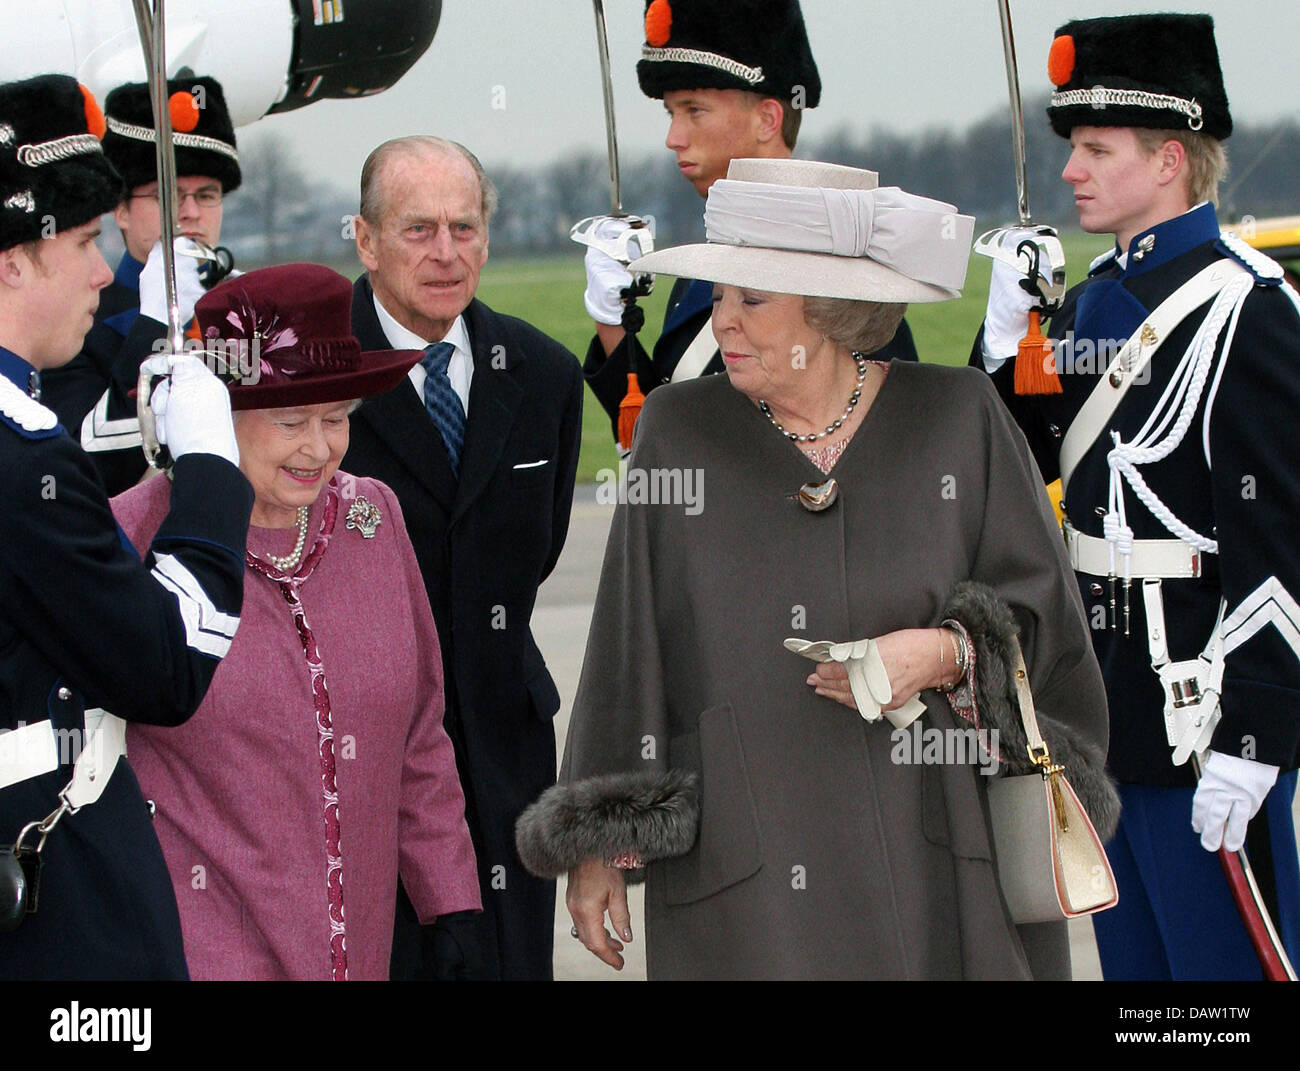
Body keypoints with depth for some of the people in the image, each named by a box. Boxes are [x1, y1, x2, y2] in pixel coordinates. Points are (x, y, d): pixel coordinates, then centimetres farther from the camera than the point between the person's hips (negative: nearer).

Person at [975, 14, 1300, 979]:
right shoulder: (1092, 301, 12)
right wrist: (1005, 341, 2)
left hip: (1203, 698, -9)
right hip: (1107, 687, 9)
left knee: (1222, 954, -1)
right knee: (1131, 953, 16)